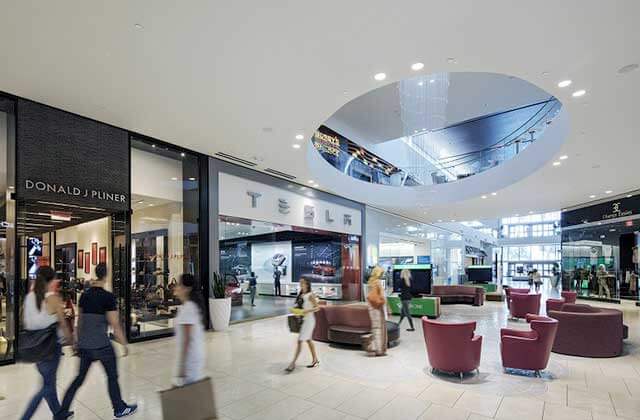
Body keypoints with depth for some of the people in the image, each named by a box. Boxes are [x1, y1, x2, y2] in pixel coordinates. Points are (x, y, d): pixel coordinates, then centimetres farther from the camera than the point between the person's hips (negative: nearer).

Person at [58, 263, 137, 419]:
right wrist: (124, 344, -6)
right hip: (102, 345, -6)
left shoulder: (84, 295, 3)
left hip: (84, 345, 6)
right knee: (112, 377, 11)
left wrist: (79, 341, 24)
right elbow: (115, 325, -15)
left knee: (79, 378, 18)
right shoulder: (108, 297, -17)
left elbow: (80, 320, 13)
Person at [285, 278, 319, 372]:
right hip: (301, 319, 8)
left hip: (308, 320, -8)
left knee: (300, 341, -7)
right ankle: (315, 360, 30)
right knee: (308, 340, 16)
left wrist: (307, 310, -23)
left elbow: (316, 307, -11)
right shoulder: (300, 294, 7)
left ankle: (293, 363, 0)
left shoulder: (310, 295, -13)